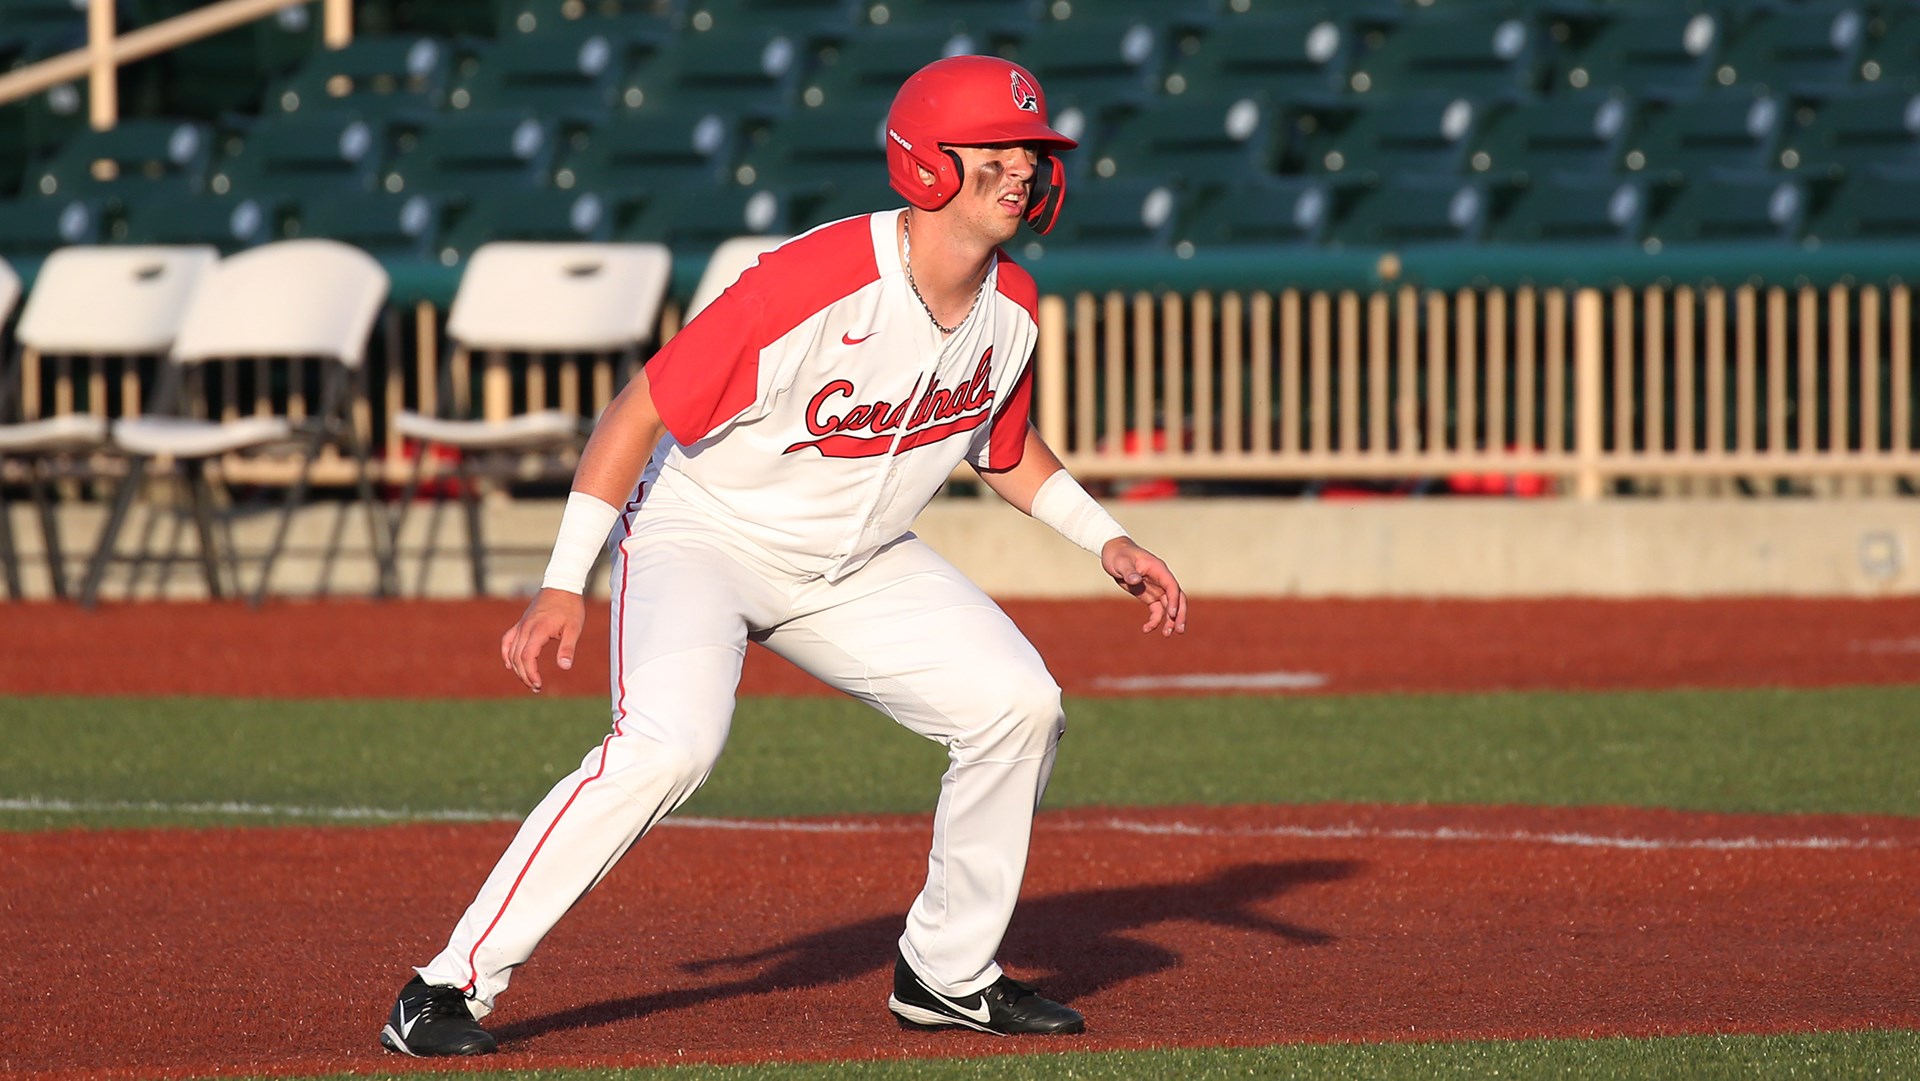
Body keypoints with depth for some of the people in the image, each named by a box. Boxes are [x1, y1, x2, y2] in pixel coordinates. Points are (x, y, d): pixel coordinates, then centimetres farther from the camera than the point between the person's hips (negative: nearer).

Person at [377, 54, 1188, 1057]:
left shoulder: (1011, 307, -7)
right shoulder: (810, 285, -30)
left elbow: (1006, 445, 15)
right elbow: (640, 410, -24)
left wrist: (1106, 540, 4)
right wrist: (563, 584, -26)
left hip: (855, 563, 7)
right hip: (701, 535, -7)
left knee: (1017, 703, -2)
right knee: (668, 742, -30)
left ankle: (948, 973, 16)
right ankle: (448, 988, -24)